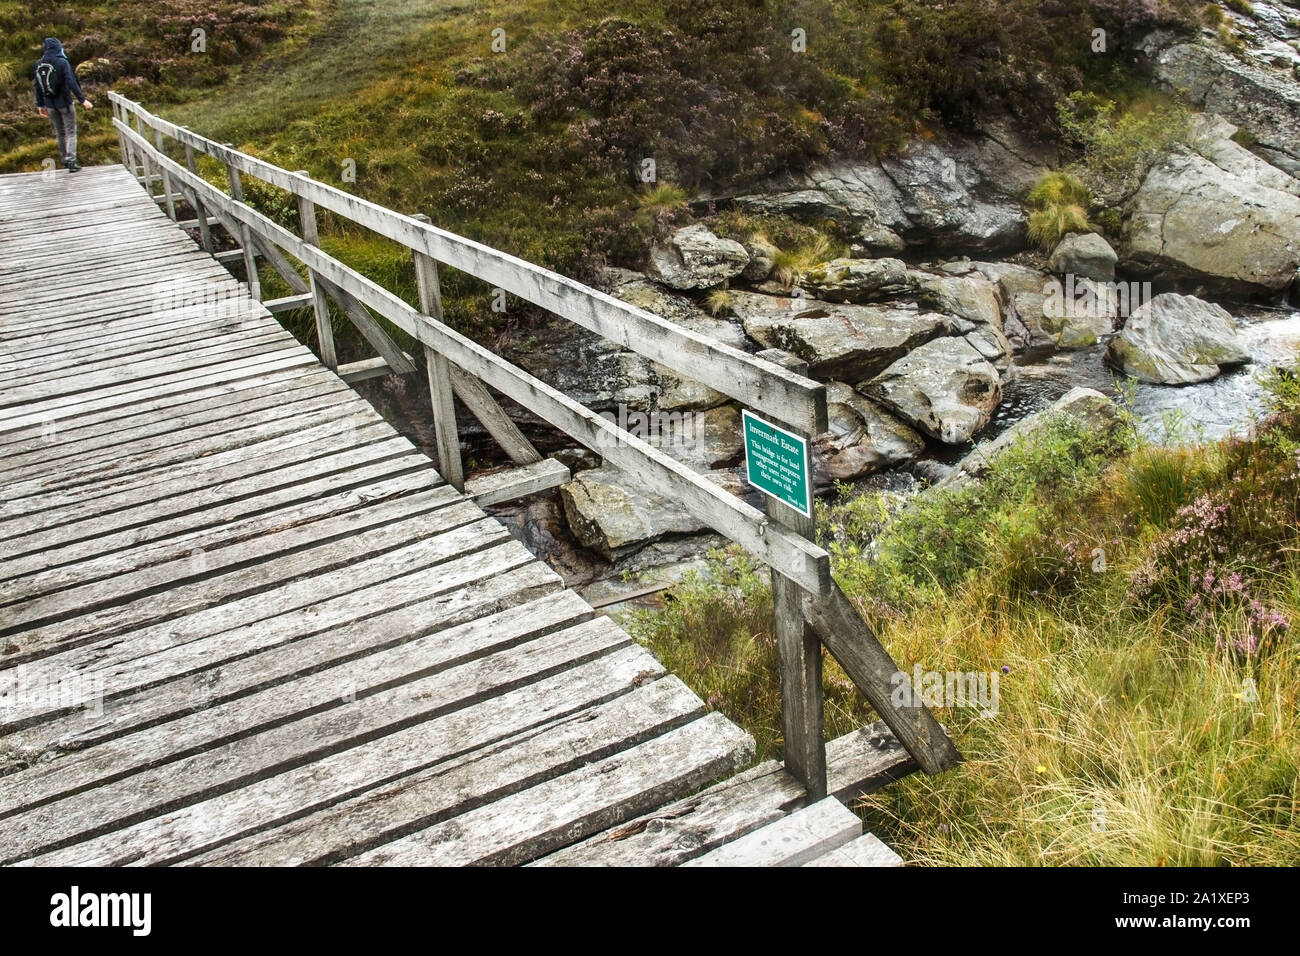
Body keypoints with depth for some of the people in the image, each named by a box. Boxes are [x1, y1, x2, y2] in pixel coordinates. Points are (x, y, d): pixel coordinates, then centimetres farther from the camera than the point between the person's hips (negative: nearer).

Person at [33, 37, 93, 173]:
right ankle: (71, 161, -10)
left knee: (59, 132, 18)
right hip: (65, 103, -5)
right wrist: (82, 99, -16)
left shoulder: (39, 64, 4)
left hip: (50, 104, 5)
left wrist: (40, 105, 16)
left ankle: (64, 159, 25)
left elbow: (37, 86, 8)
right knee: (70, 132, 0)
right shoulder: (62, 63, -13)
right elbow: (71, 83, -19)